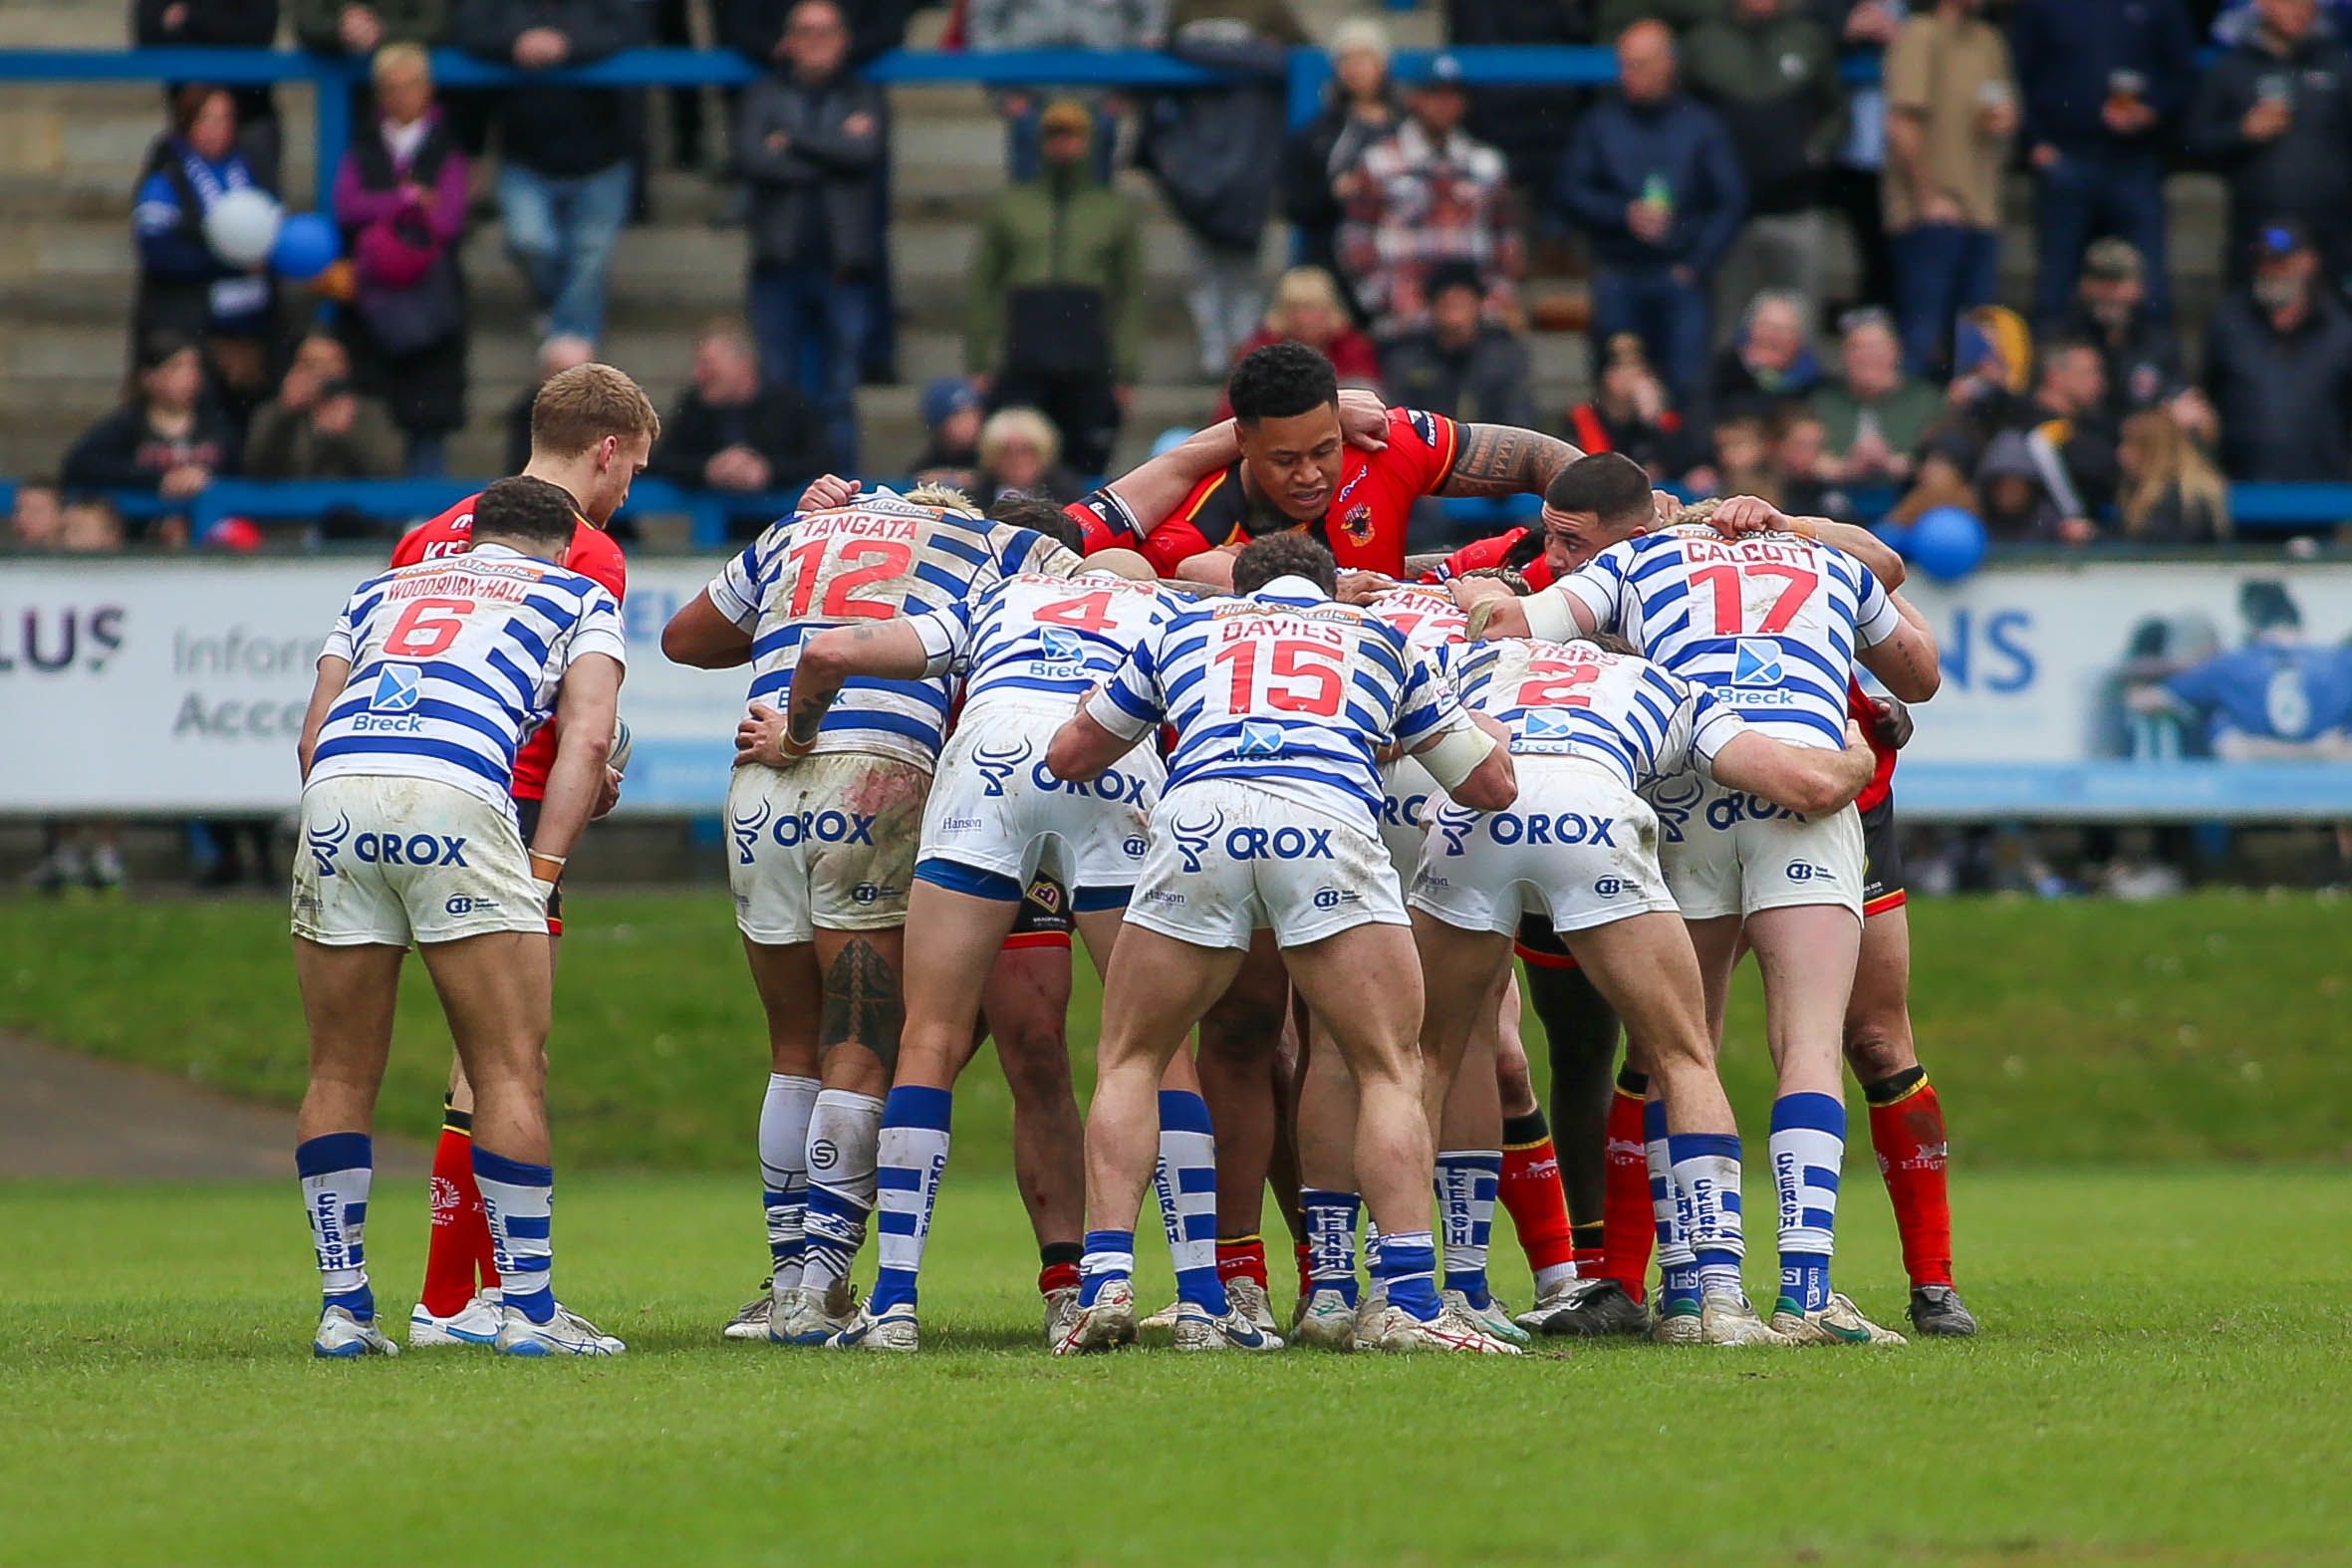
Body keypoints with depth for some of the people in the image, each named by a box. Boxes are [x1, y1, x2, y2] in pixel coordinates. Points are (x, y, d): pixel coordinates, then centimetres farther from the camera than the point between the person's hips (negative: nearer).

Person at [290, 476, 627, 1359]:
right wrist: (541, 867, 6)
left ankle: (343, 1307, 14)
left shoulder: (381, 589, 34)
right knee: (511, 1071, 4)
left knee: (340, 1075, 13)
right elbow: (588, 737, 9)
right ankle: (528, 1308, 3)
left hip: (337, 789, 3)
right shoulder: (578, 597, 25)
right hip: (457, 796, -3)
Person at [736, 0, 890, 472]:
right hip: (780, 260, 0)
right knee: (780, 385, -2)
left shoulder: (865, 98, 13)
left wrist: (792, 142, -5)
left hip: (842, 265, 0)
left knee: (838, 394, 1)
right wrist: (832, 151, -5)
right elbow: (752, 158, -5)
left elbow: (866, 151, -7)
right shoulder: (763, 96, 13)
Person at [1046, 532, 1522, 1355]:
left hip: (1197, 817, 1)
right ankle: (1409, 1300, -6)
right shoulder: (1380, 638, 32)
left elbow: (1070, 755, 40)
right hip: (1329, 821, -1)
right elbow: (1492, 783, 37)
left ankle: (1105, 1286, 3)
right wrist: (1466, 707, 57)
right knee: (1391, 1071, 8)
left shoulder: (1185, 630, 33)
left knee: (1129, 1062, 17)